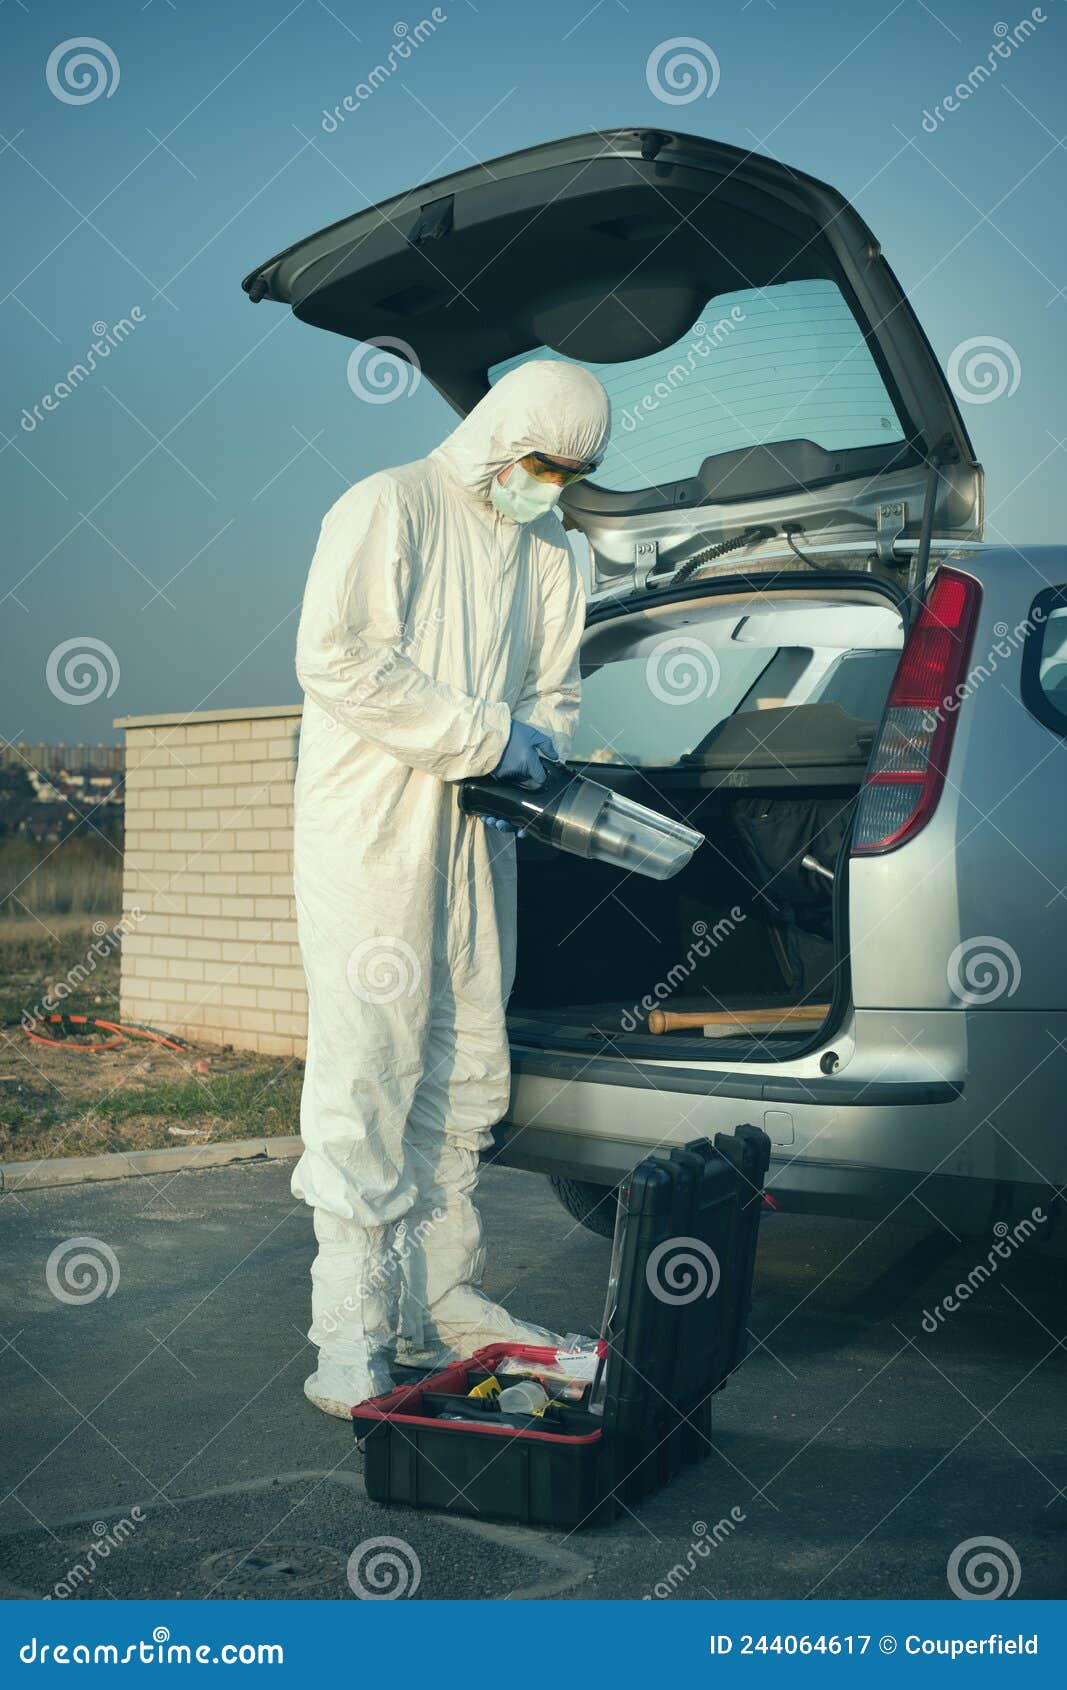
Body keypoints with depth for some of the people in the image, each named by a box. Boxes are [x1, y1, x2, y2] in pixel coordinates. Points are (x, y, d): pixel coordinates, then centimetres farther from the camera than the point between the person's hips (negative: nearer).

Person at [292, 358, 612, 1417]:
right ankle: (352, 1336, -3)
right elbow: (336, 656, -16)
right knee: (366, 1077, -8)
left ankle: (442, 1299, 19)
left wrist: (535, 748, -3)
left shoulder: (546, 547, 17)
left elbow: (554, 686, 21)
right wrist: (487, 736, -17)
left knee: (467, 1076, 8)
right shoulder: (387, 508, -5)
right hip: (371, 836, -7)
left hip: (478, 835, 7)